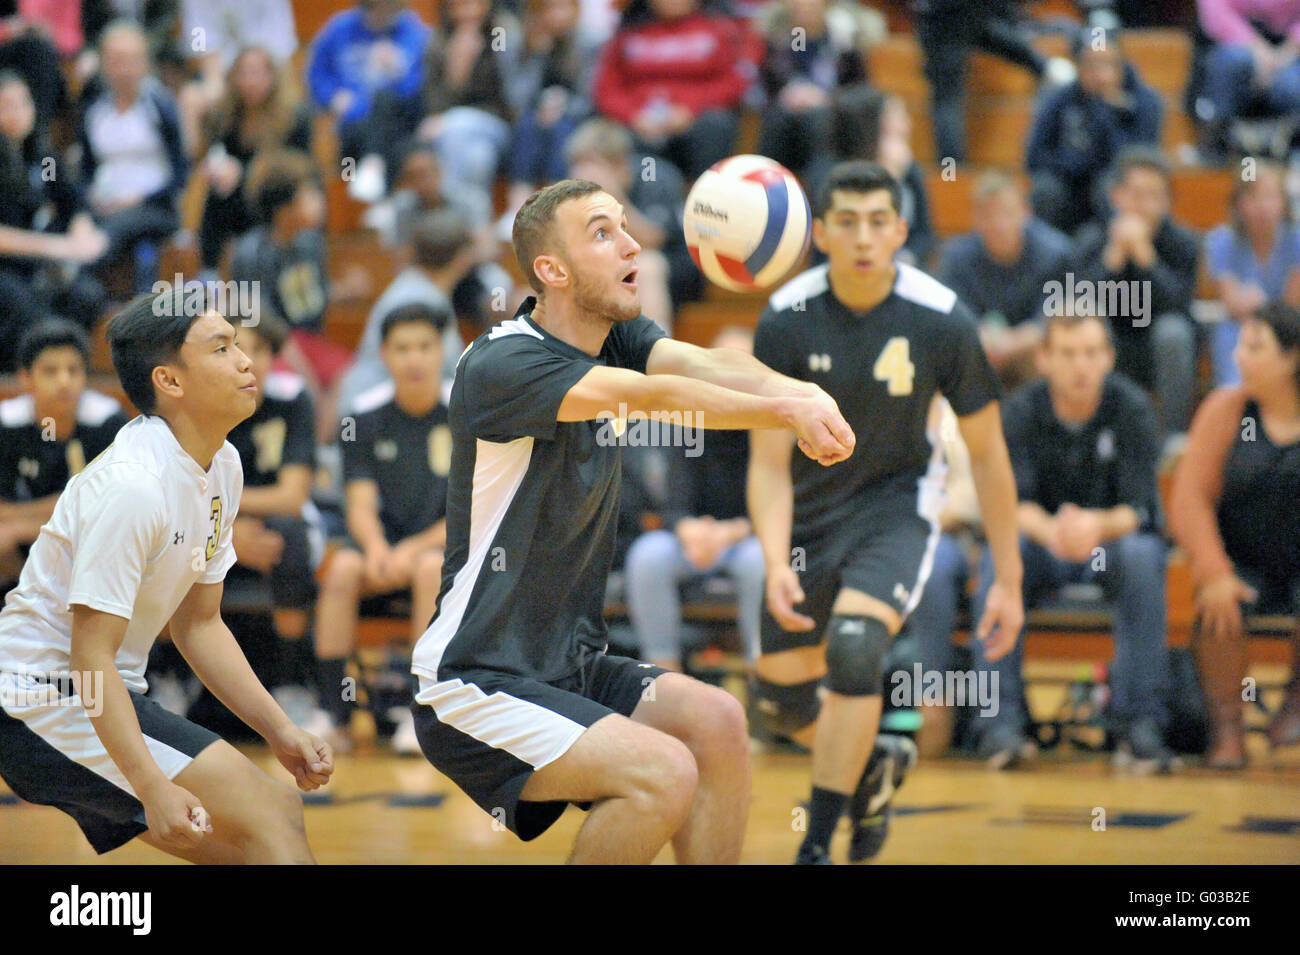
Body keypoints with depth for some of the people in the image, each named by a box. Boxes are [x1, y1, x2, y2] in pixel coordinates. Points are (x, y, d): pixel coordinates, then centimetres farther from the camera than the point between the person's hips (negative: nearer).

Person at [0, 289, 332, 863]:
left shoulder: (222, 465, 6)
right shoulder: (131, 486, -24)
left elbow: (196, 624, 13)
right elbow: (90, 655, -25)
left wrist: (279, 732, 5)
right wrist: (153, 788, -33)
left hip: (109, 694, 10)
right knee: (264, 809, -18)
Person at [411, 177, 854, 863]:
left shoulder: (617, 339, 5)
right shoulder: (501, 364, -18)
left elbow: (706, 365, -15)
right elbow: (655, 396, -33)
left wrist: (803, 391, -36)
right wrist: (786, 411, -41)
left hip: (572, 668, 8)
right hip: (474, 689, -8)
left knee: (716, 723, -11)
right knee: (665, 774, -22)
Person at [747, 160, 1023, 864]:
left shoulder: (942, 322, -18)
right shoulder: (786, 320, -17)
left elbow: (986, 453, -7)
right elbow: (769, 464, -14)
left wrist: (1008, 577, -6)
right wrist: (776, 562, -31)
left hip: (897, 503, -3)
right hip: (811, 508, 3)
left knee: (854, 647, -27)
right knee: (781, 696, 8)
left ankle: (817, 846, -17)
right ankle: (866, 770, 42)